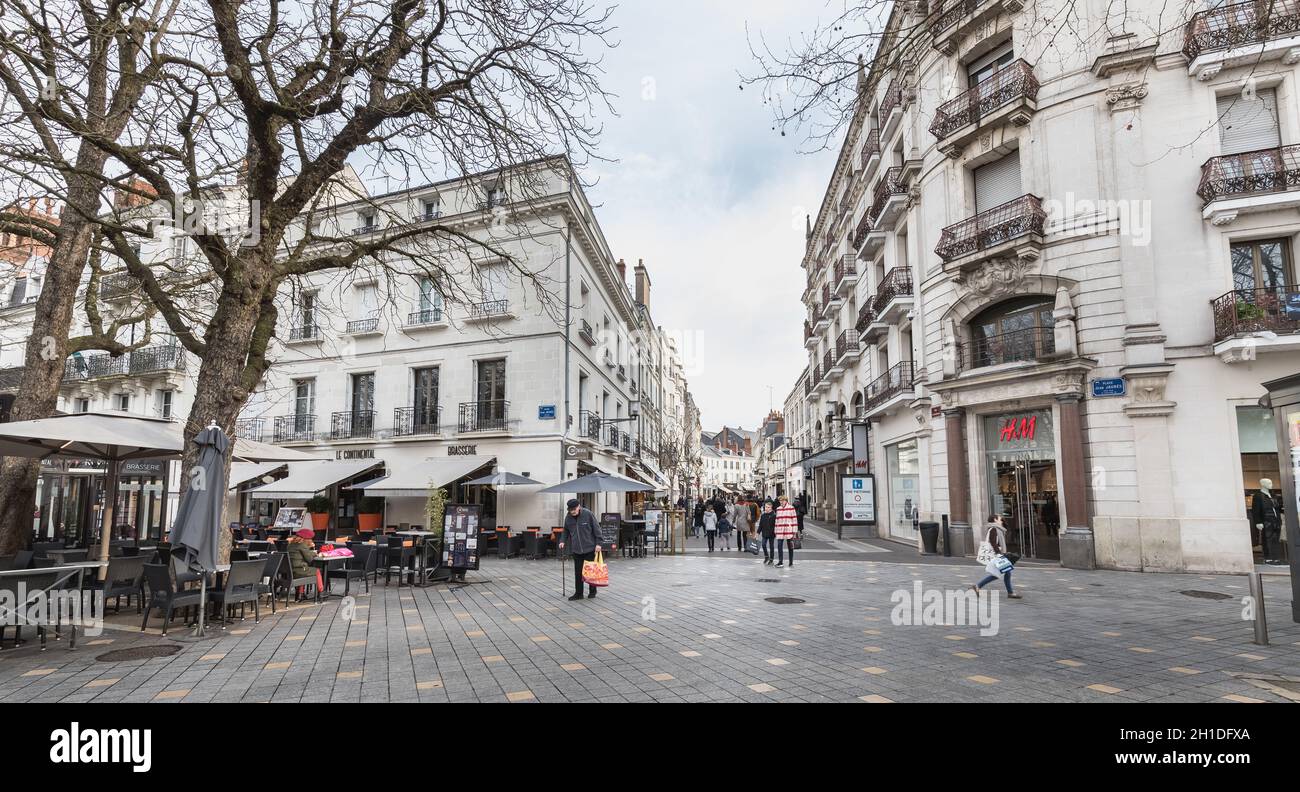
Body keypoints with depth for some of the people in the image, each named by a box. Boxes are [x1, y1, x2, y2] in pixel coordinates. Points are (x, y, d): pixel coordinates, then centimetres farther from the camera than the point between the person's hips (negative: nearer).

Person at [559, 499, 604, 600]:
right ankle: (578, 593, 13)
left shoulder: (588, 514, -13)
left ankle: (592, 591, 21)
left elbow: (596, 529, -8)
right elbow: (566, 531, 16)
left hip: (590, 548, -3)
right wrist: (563, 541, 1)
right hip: (576, 549, 3)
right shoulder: (568, 517, 0)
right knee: (578, 572, 4)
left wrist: (598, 543, -11)